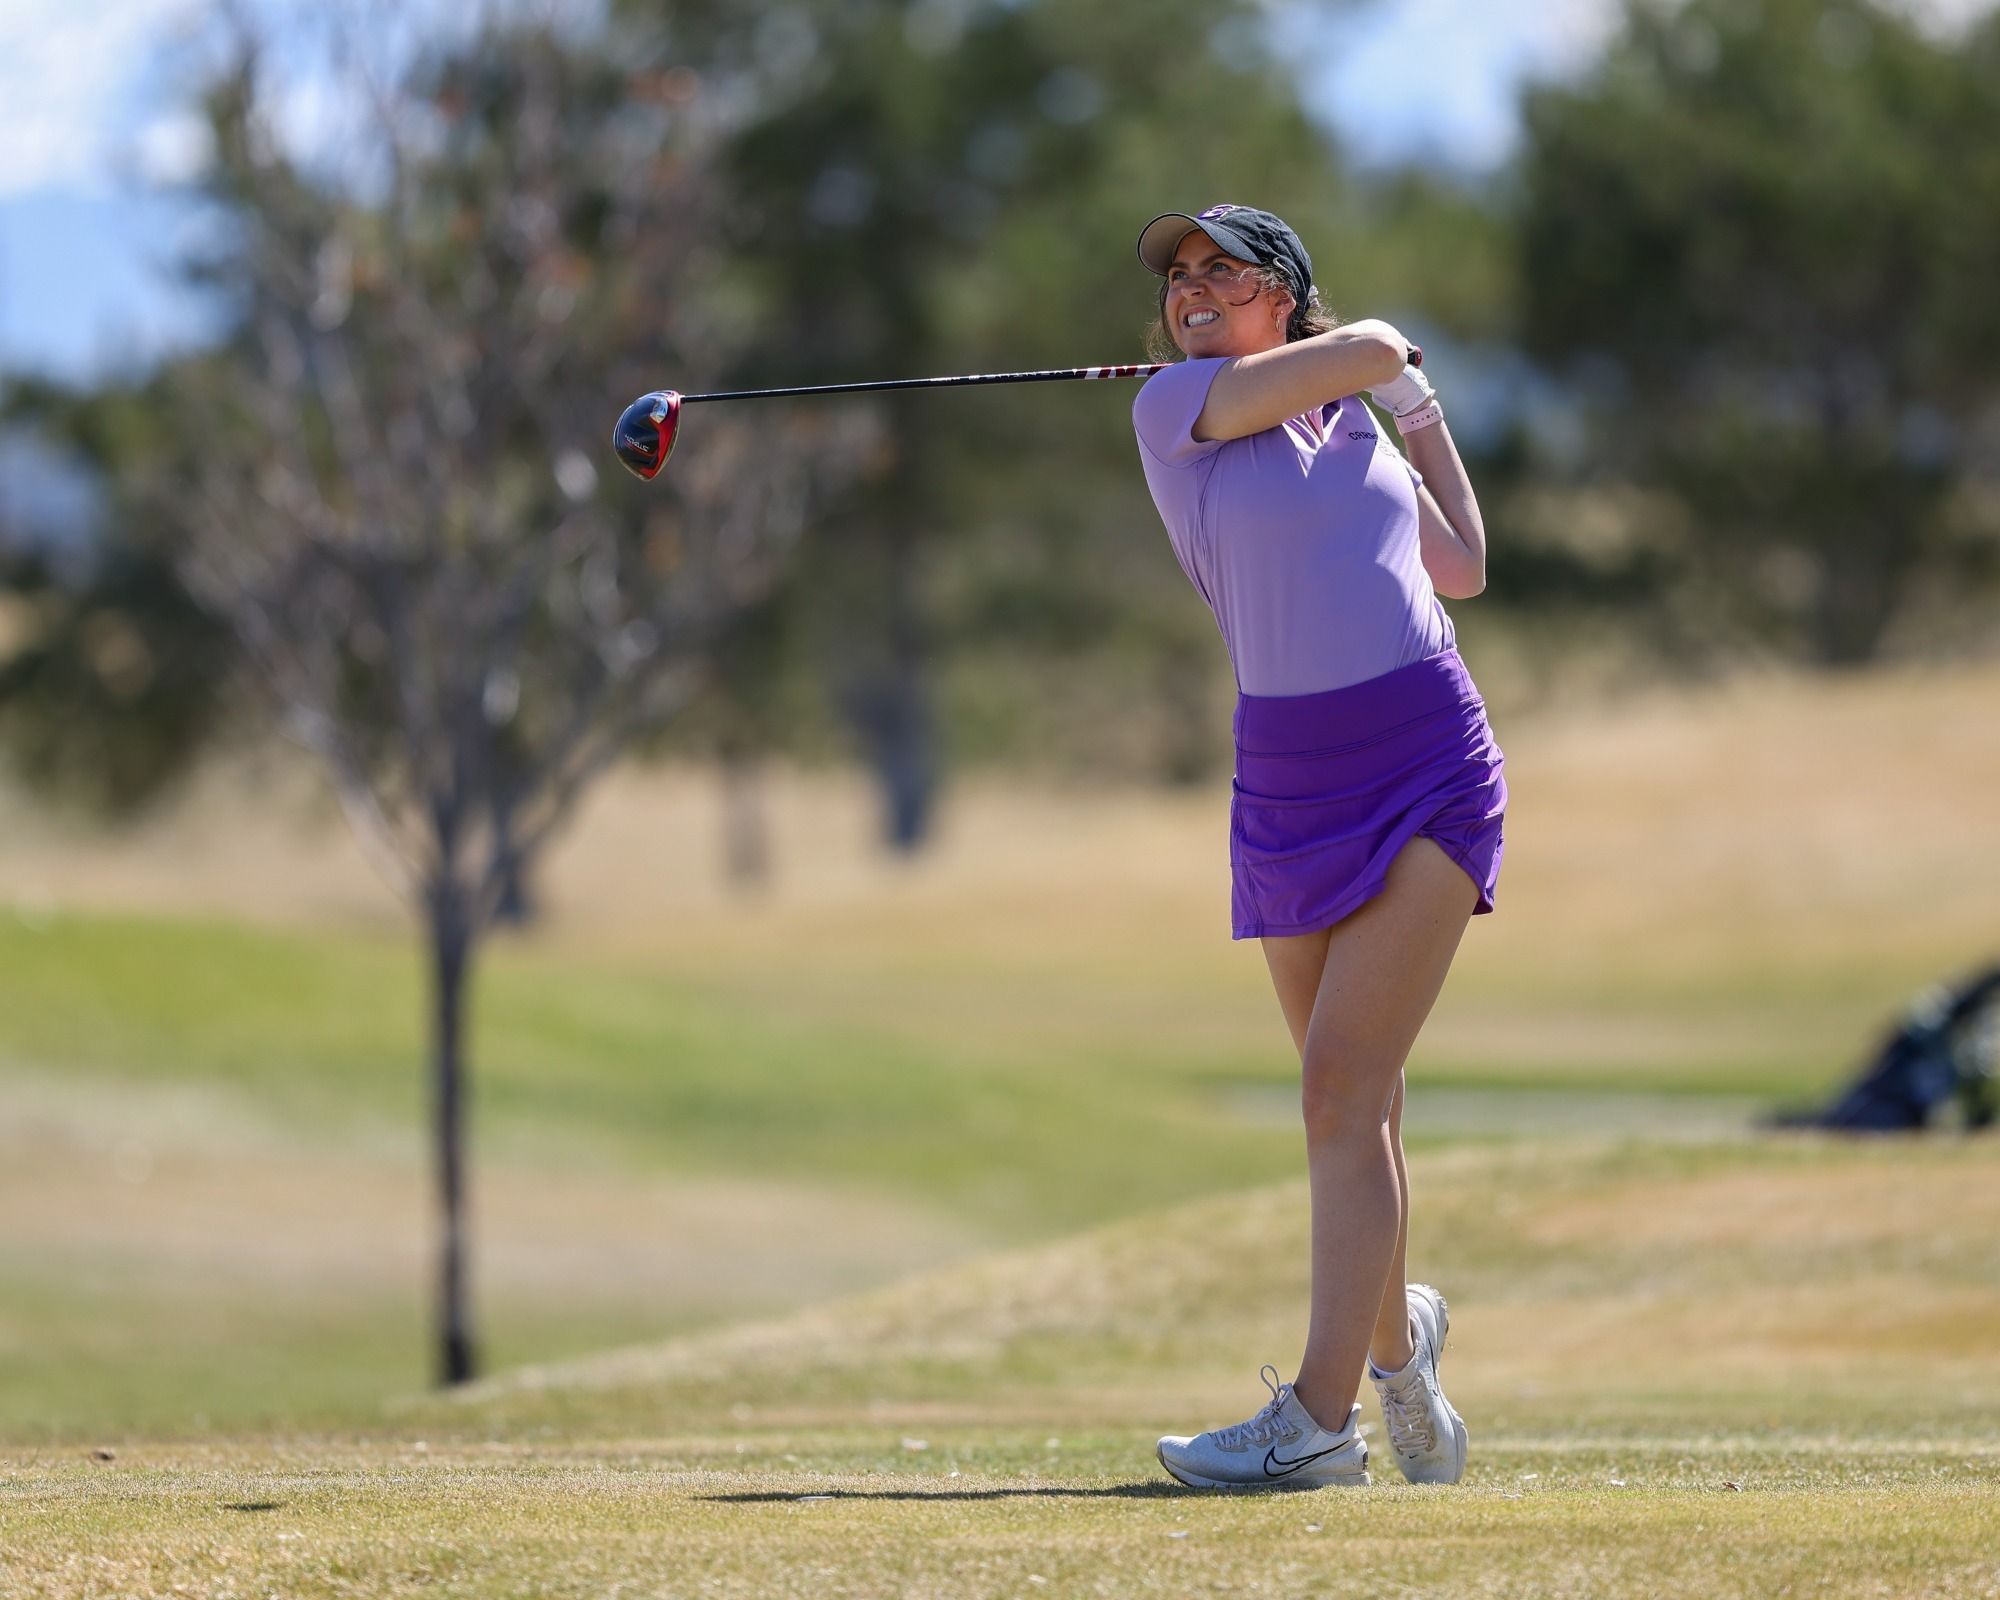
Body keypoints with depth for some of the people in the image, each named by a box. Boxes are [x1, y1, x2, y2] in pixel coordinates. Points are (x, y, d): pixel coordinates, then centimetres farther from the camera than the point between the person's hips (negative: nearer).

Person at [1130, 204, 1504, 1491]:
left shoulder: (1356, 426, 14)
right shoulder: (1176, 406, 3)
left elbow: (1463, 569, 23)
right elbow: (1366, 347, -7)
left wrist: (1421, 415, 28)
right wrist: (1398, 374, 15)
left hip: (1430, 766, 0)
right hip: (1290, 789, 0)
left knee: (1344, 1086, -13)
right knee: (1353, 1104, 7)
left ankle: (1320, 1414, -19)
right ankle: (1396, 1335, 35)